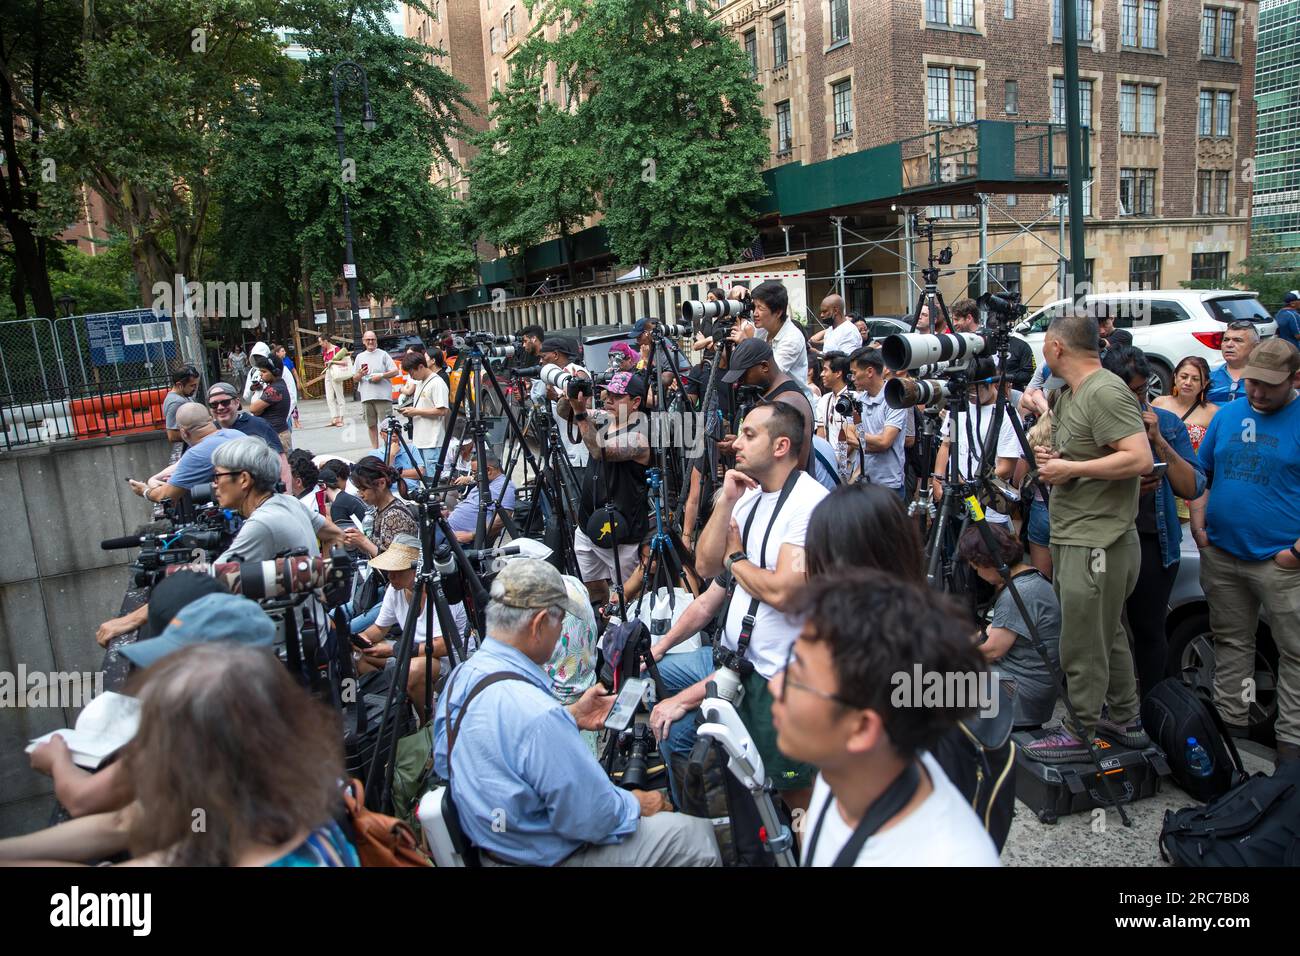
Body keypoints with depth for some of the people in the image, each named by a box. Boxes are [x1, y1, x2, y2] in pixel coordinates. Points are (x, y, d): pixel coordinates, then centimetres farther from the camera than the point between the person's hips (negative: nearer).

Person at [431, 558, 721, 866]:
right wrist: (638, 805, -6)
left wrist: (570, 717, 7)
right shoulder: (536, 713, -34)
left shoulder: (462, 673, -6)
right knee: (697, 834, 1)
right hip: (545, 856, -9)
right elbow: (593, 819, -24)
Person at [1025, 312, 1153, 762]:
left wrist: (1070, 468, -21)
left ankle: (1083, 732, 11)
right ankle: (1125, 723, 31)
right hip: (1074, 538, 11)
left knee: (1083, 645, -1)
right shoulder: (1068, 394, 15)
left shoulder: (1106, 392, -17)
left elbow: (1139, 458, -25)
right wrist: (1050, 454, 7)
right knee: (1108, 636, 19)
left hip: (1098, 543, -11)